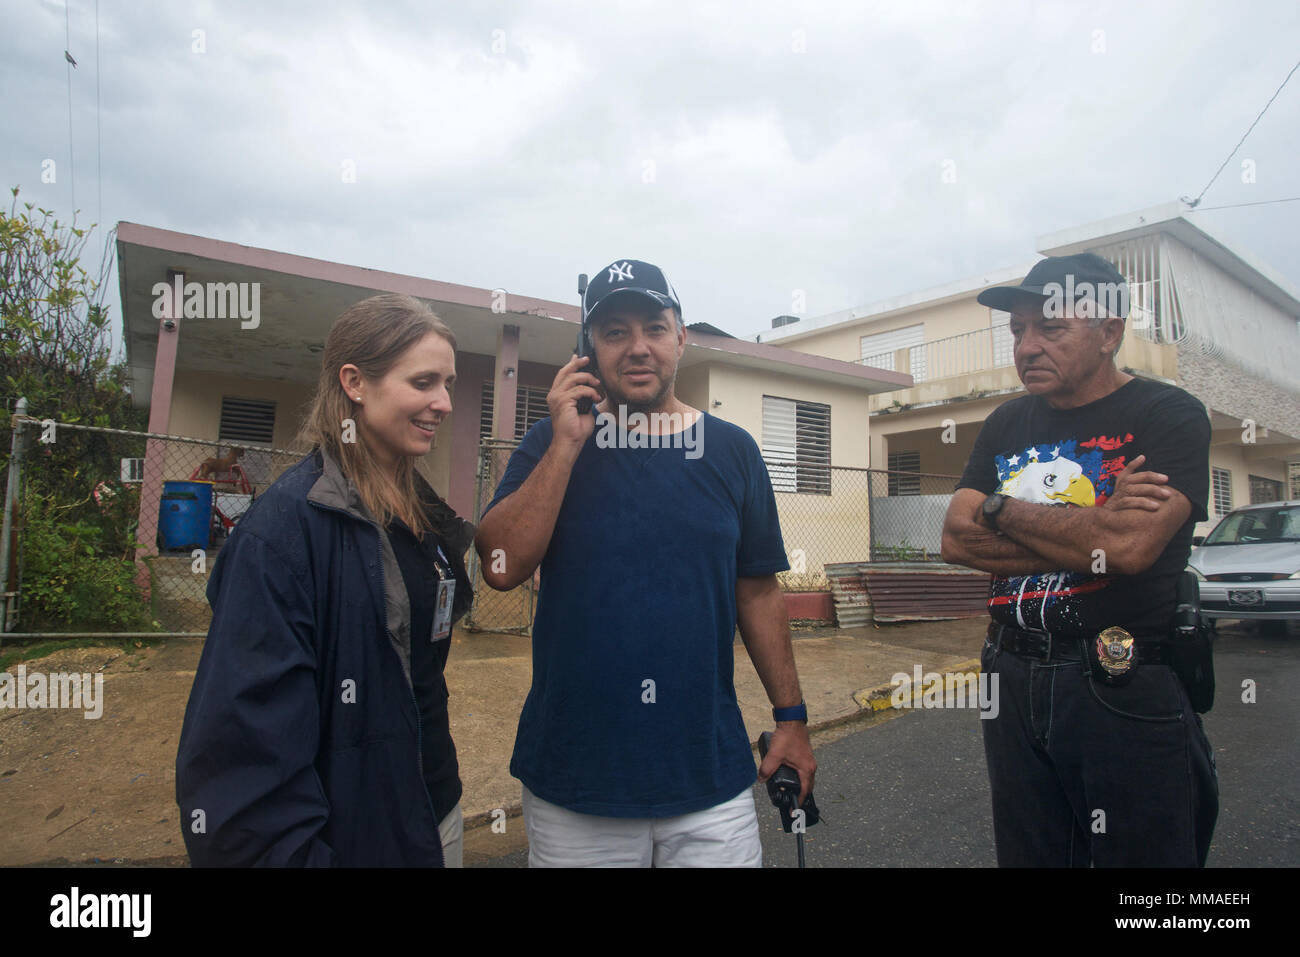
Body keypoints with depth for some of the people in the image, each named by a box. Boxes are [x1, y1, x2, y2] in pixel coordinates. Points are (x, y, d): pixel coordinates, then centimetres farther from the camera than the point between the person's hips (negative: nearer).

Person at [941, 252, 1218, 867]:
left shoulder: (1169, 416, -6)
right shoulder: (1006, 425, 10)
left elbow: (1129, 545, -23)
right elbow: (956, 540, -2)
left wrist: (1002, 509, -10)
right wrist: (1088, 535, -14)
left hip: (1124, 688, -5)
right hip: (1014, 681, 6)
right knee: (1026, 855, 18)